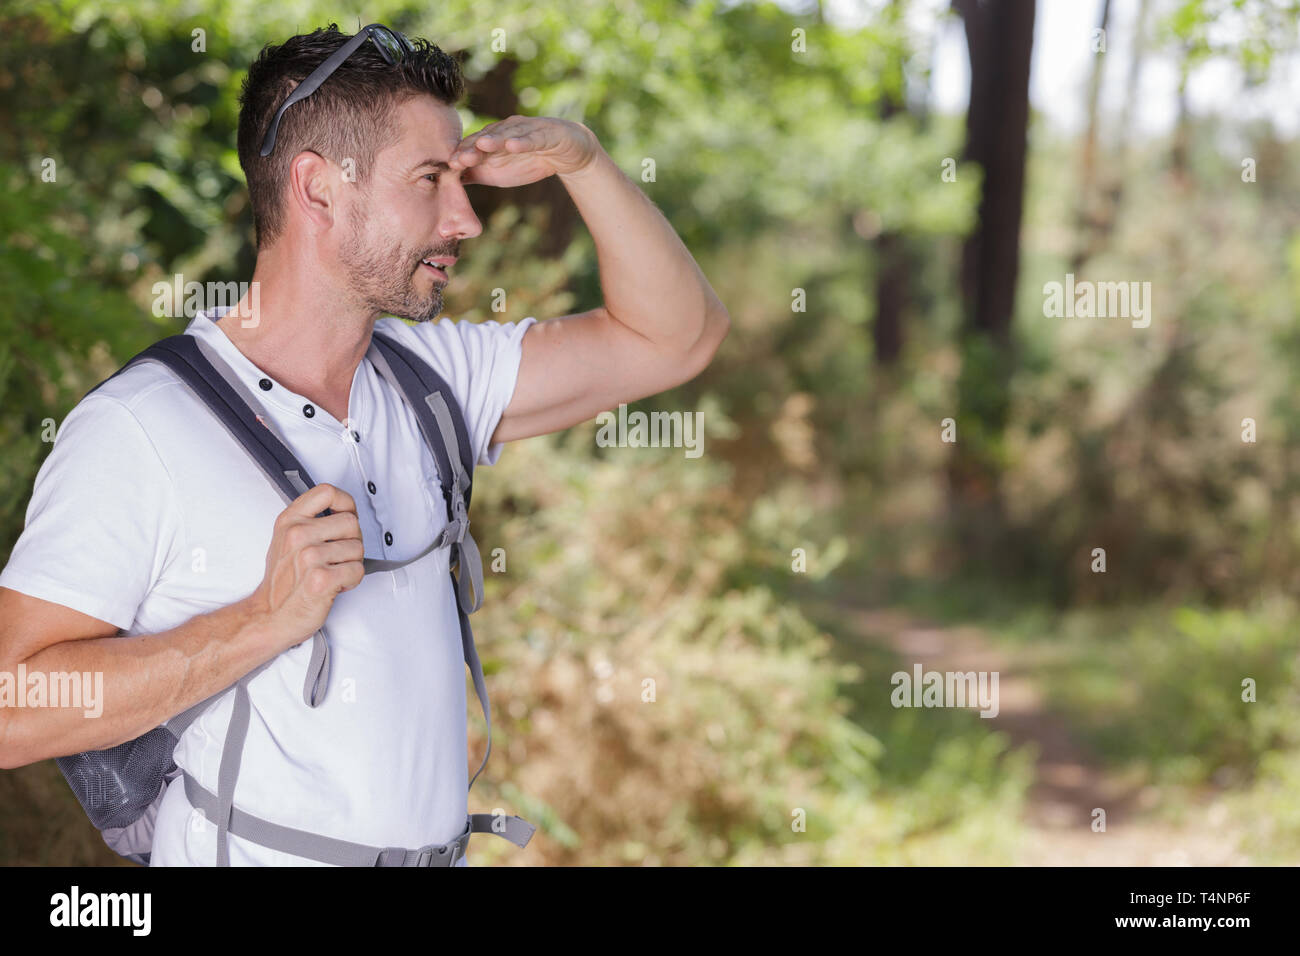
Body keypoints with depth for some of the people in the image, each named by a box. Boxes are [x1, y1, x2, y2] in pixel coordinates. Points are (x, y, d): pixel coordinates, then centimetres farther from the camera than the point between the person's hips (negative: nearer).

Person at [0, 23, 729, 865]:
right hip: (250, 852, -5)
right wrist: (268, 620, -22)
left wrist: (581, 157, 4)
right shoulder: (134, 432, -12)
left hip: (435, 843, 5)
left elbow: (673, 338, 15)